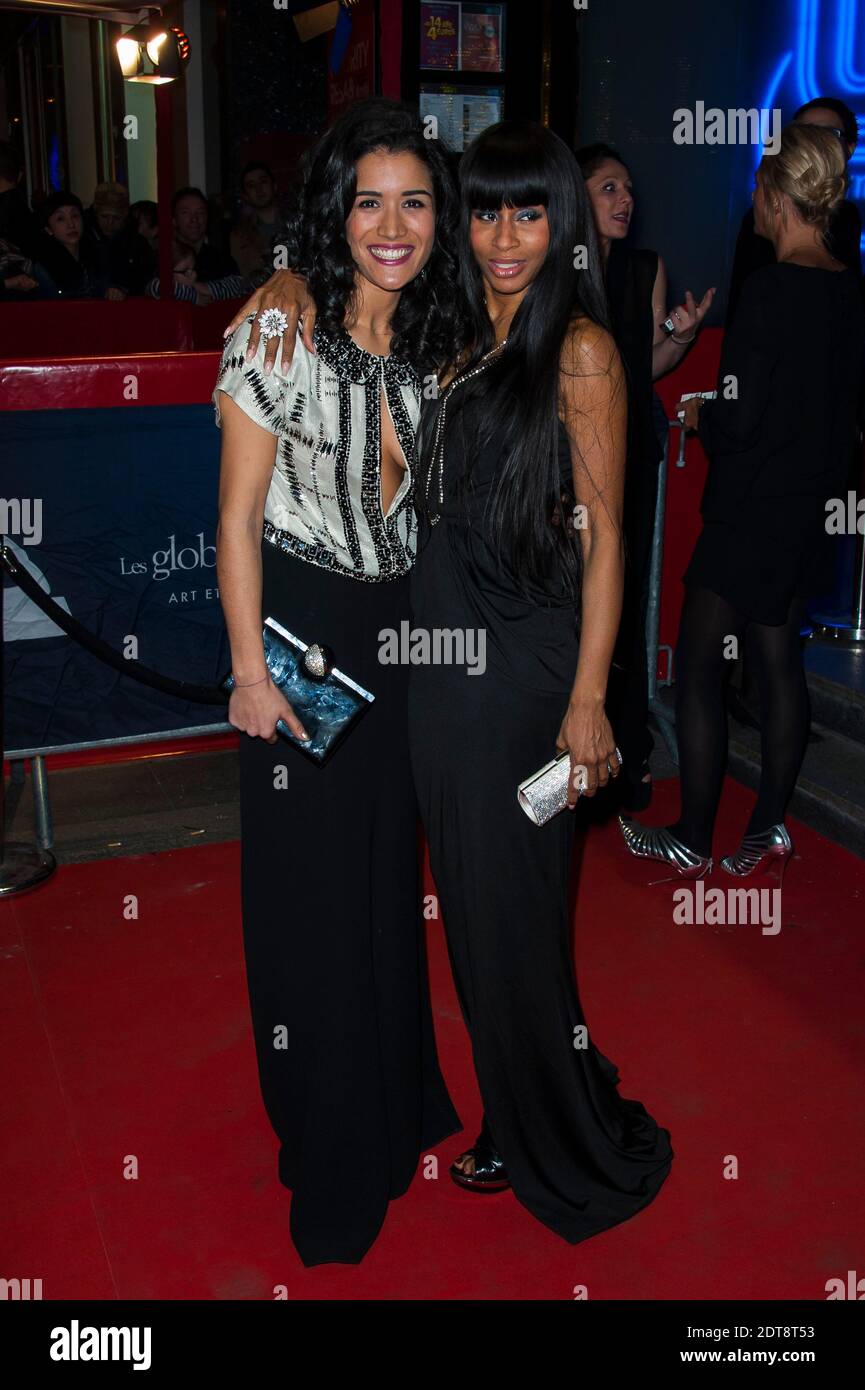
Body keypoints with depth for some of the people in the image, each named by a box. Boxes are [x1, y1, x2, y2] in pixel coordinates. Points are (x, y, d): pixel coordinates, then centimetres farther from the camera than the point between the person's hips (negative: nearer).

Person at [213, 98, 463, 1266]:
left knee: (392, 871, 17)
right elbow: (239, 518, -11)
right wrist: (251, 672, -13)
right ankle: (328, 1145, 27)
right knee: (310, 887, 5)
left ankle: (398, 1101, 40)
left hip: (405, 631, 5)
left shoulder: (434, 341, 4)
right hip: (303, 627, -5)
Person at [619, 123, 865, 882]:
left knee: (698, 670, 3)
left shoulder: (769, 290, -19)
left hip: (752, 508, -8)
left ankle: (692, 842, 13)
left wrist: (698, 416, -2)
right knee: (779, 660, 15)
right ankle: (769, 830, 25)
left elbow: (740, 421, -21)